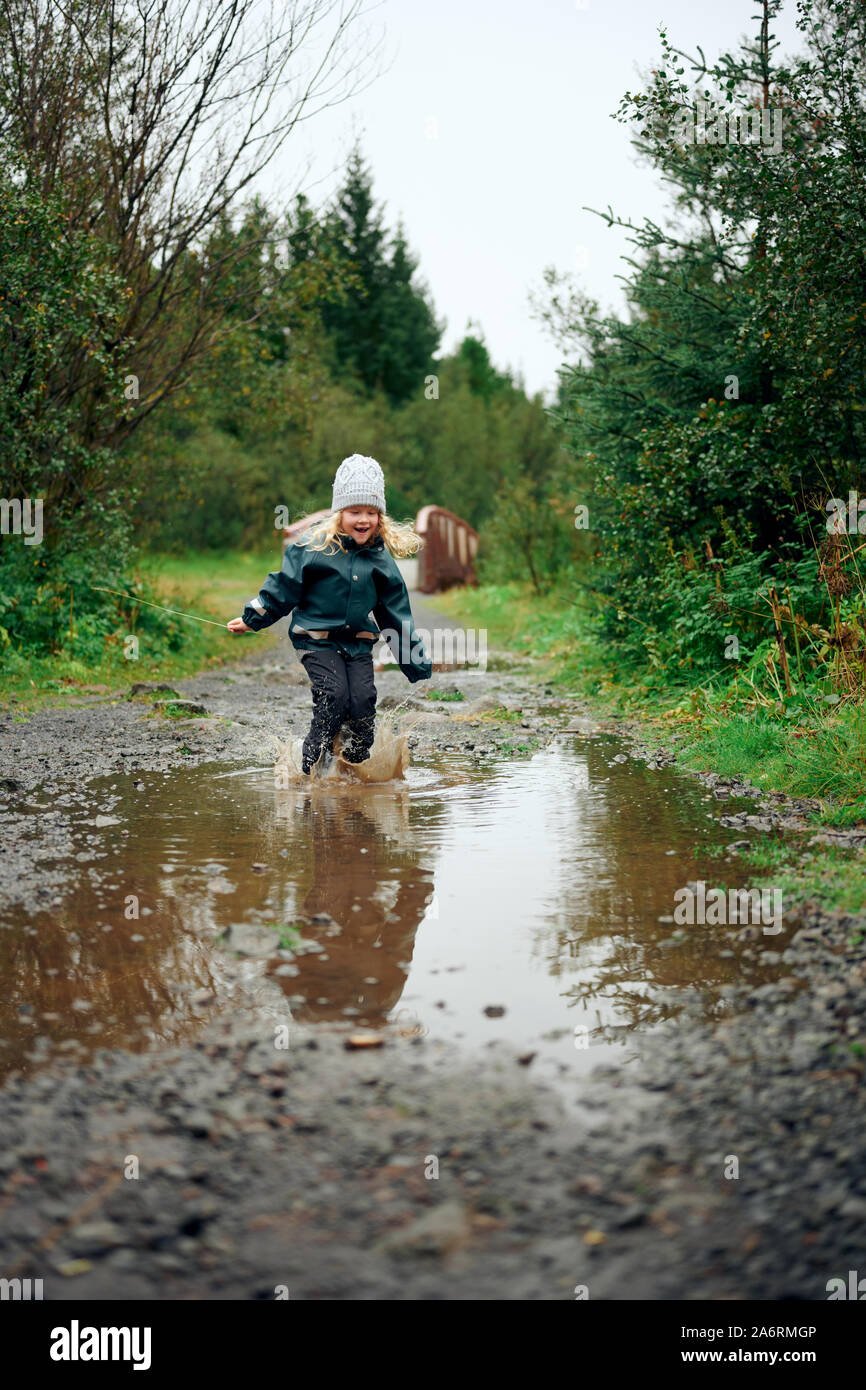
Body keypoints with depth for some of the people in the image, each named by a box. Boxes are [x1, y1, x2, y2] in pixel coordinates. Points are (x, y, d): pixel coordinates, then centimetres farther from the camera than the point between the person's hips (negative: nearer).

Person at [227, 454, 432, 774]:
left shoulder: (381, 558, 5)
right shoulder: (314, 547, -7)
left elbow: (396, 613, 13)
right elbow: (282, 588, 4)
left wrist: (417, 664, 13)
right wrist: (251, 619, 7)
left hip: (359, 642, 3)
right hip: (317, 639, -3)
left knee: (363, 702, -13)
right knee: (334, 696, -20)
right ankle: (310, 767, -6)